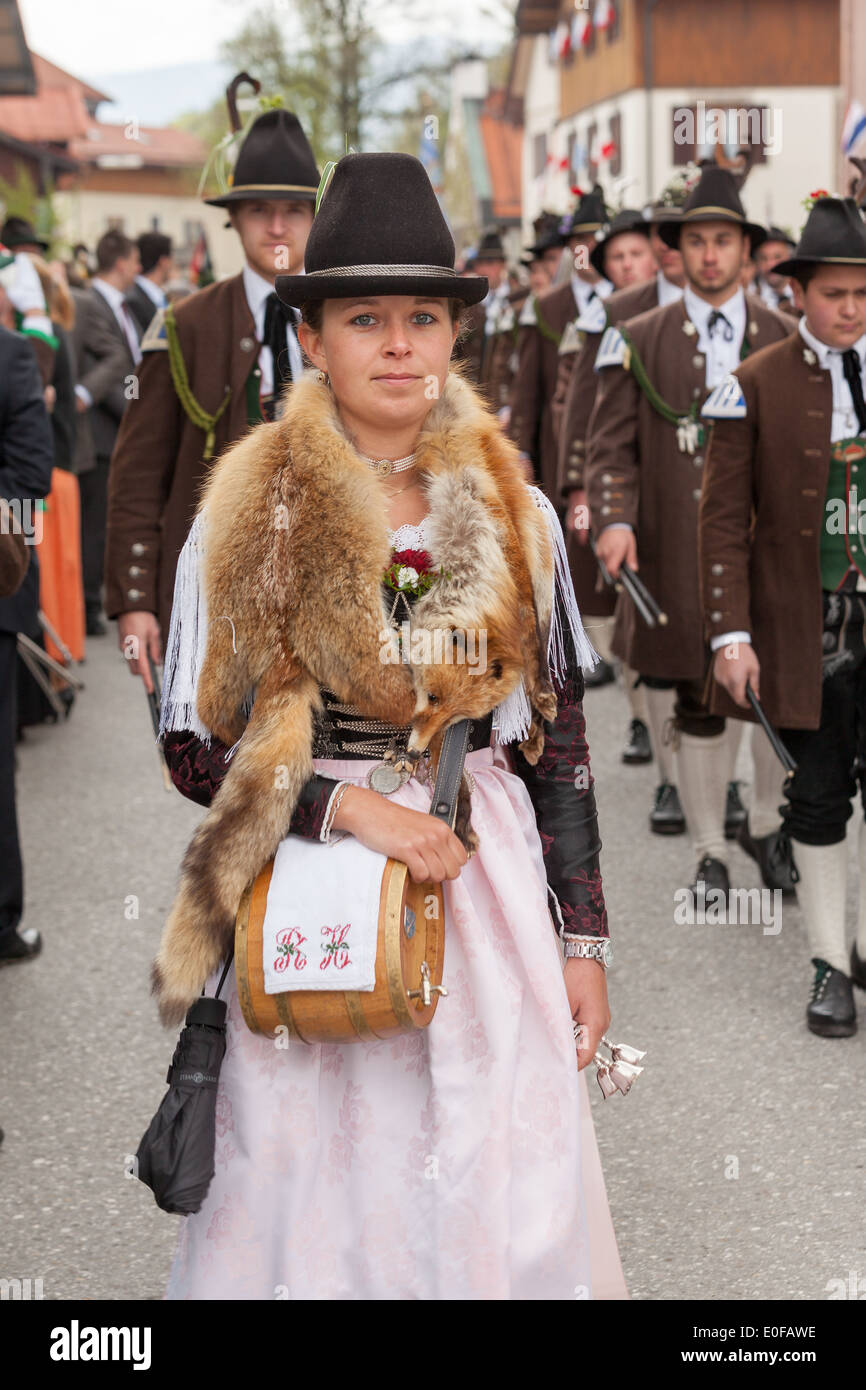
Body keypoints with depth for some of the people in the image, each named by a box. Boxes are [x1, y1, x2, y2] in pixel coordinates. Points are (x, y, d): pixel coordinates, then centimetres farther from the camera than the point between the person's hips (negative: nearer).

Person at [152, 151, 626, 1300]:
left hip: (492, 894, 2)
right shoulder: (249, 516, -3)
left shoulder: (514, 516, 5)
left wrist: (584, 940, 5)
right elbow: (193, 746, -3)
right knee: (329, 1199, 5)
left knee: (500, 1205, 6)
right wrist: (349, 805, -17)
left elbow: (558, 737, 8)